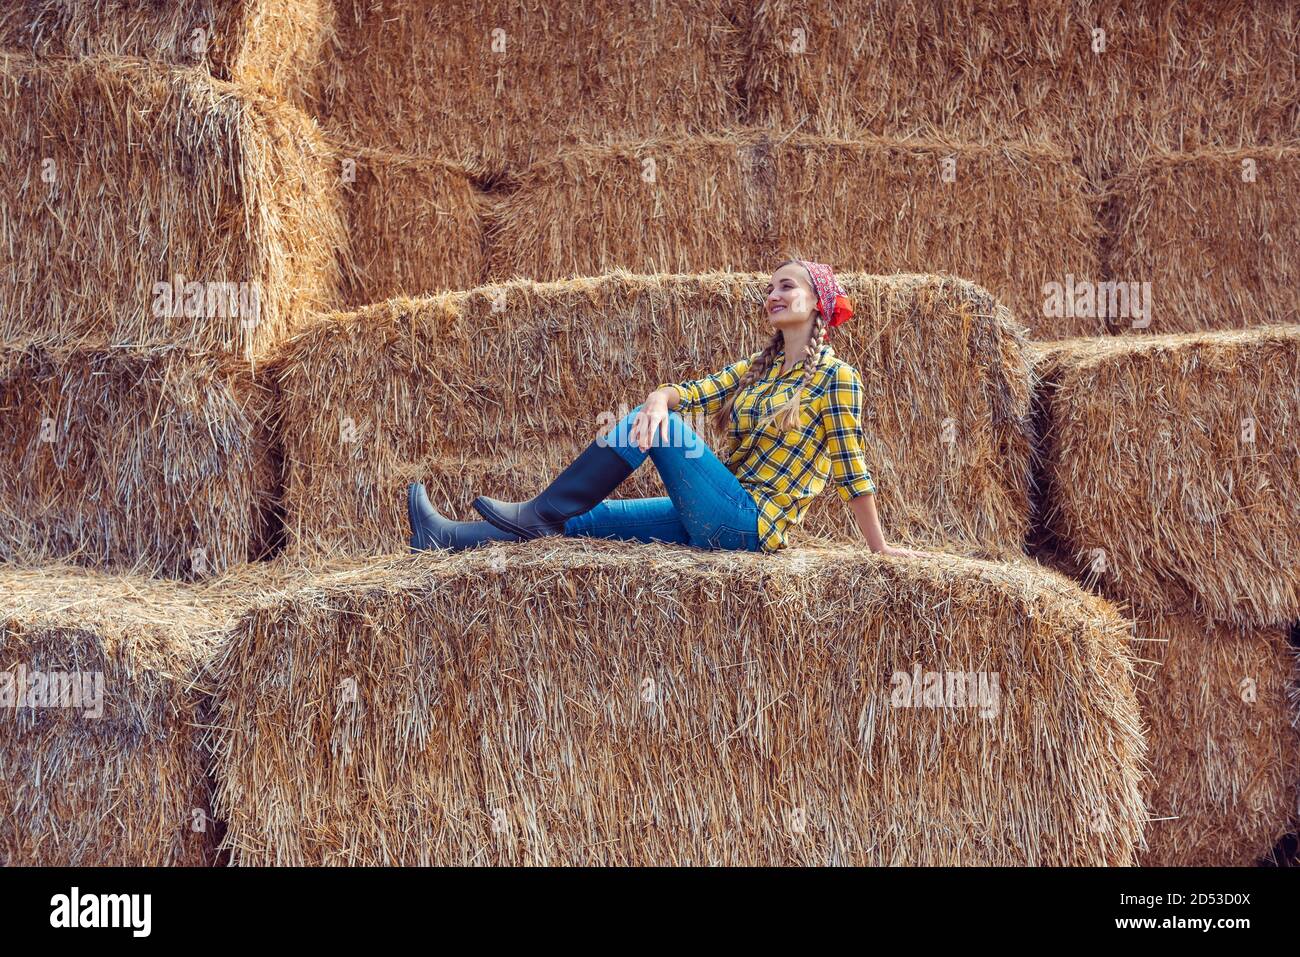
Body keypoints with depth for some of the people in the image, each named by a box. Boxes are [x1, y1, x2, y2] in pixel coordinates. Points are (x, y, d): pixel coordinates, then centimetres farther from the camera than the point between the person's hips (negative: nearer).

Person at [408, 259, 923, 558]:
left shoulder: (836, 377, -6)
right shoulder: (756, 367, 16)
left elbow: (852, 469, -7)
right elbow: (693, 391, 2)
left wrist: (879, 547, -5)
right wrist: (661, 397, -21)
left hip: (751, 524, -8)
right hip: (714, 520, 8)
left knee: (659, 426, -20)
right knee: (582, 517, 1)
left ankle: (541, 513, -14)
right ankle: (446, 537, -2)